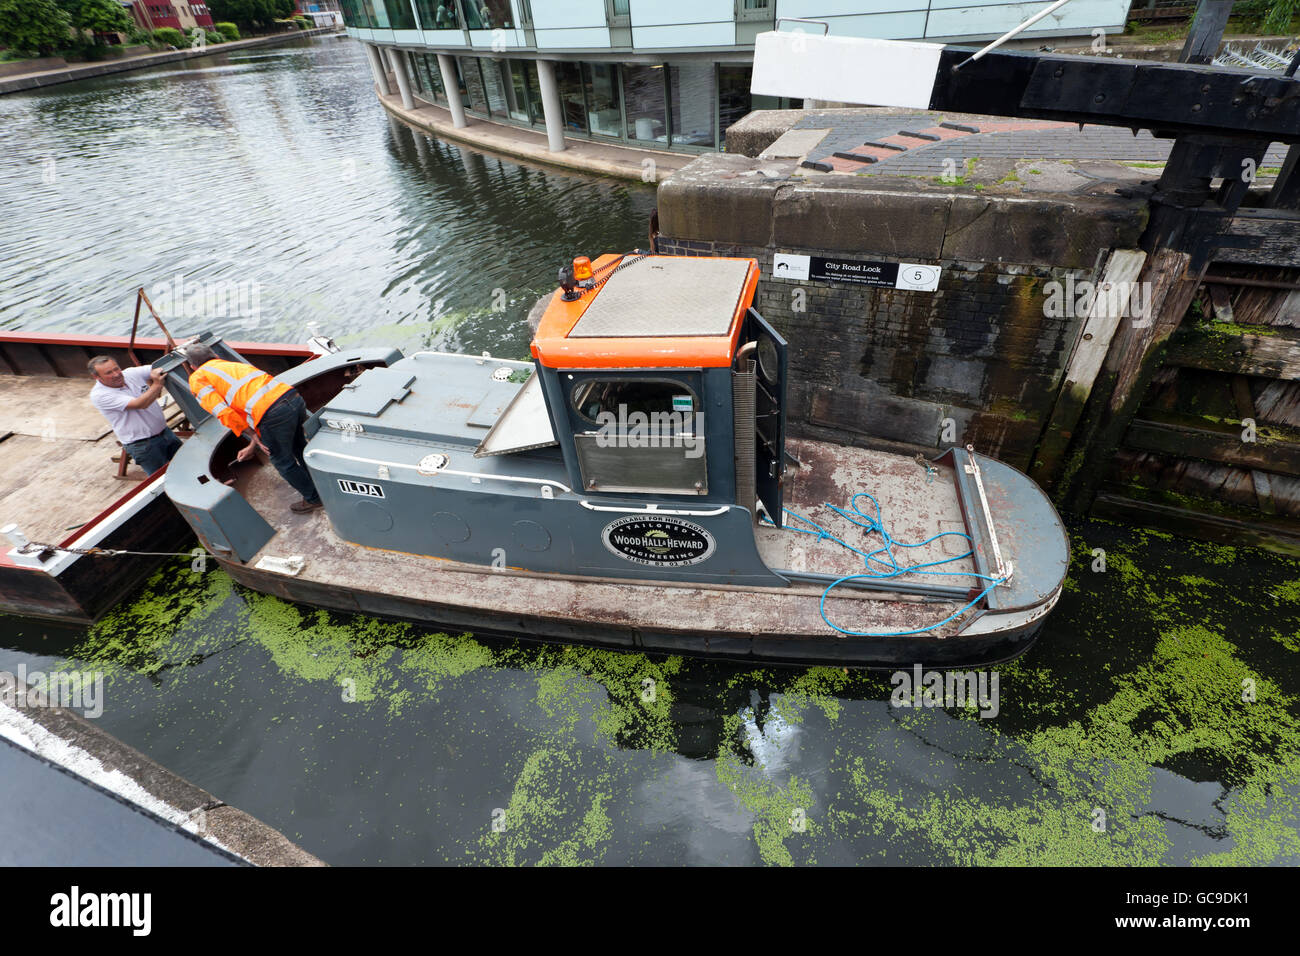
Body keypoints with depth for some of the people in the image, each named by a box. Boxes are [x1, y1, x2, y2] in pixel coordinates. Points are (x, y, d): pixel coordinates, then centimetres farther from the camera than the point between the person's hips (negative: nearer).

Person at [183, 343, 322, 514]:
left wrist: (254, 436, 6)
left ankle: (313, 499, 31)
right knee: (300, 449, 31)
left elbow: (223, 413, -2)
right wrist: (253, 446, 32)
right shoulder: (235, 365, 34)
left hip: (274, 413, -7)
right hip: (295, 397, 7)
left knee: (282, 461, 17)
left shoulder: (197, 378, 14)